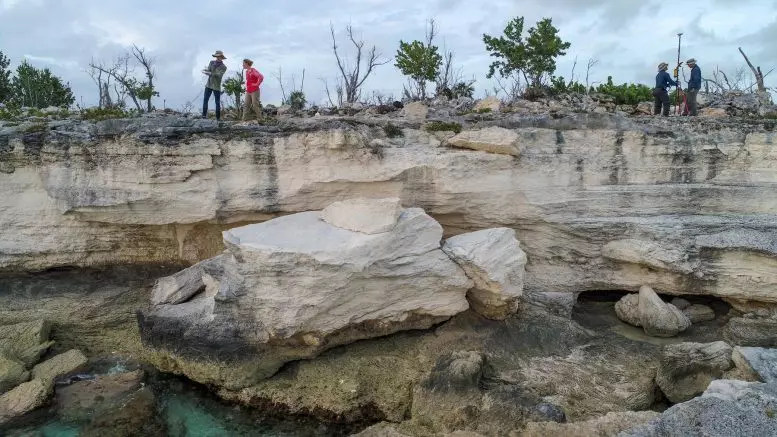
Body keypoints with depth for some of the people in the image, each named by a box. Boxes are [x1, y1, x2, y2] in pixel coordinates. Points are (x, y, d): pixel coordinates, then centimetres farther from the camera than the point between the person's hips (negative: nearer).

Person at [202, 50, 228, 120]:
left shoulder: (223, 67, -5)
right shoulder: (212, 62, 7)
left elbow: (218, 75, -18)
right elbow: (208, 71, -3)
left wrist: (208, 73, -22)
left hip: (216, 86, -3)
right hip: (209, 85, 3)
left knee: (217, 102, 0)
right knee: (205, 100, -2)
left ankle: (218, 117, 6)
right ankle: (204, 115, 0)